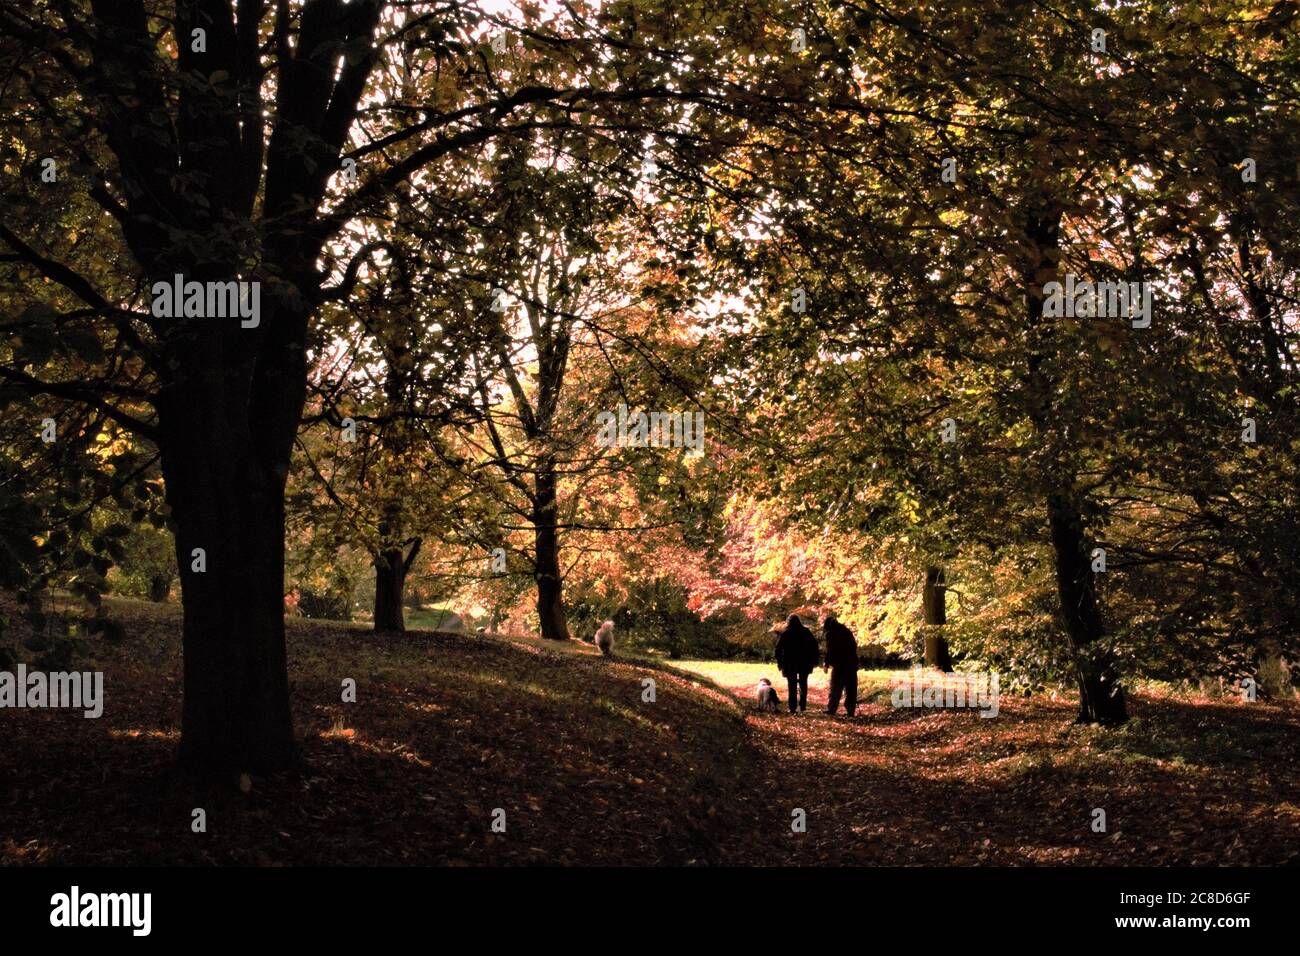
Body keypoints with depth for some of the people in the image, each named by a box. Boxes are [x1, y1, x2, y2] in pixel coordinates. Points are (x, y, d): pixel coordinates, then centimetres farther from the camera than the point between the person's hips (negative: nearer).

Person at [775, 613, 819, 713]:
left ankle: (792, 707, -2)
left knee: (792, 686, 3)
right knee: (803, 684, 16)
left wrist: (779, 662, 2)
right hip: (804, 663, 2)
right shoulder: (805, 632, 1)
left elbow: (778, 648, -6)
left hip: (790, 664, -2)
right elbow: (814, 645, -1)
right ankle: (802, 705, 12)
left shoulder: (785, 633, -3)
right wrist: (814, 660, 3)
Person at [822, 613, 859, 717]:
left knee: (835, 688, 0)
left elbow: (830, 650, -8)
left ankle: (831, 709, -2)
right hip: (852, 663, 6)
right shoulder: (847, 631, 17)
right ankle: (850, 710, 5)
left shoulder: (830, 633, -3)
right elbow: (854, 646, 19)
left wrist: (827, 663, 4)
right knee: (851, 689, 7)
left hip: (839, 665, -6)